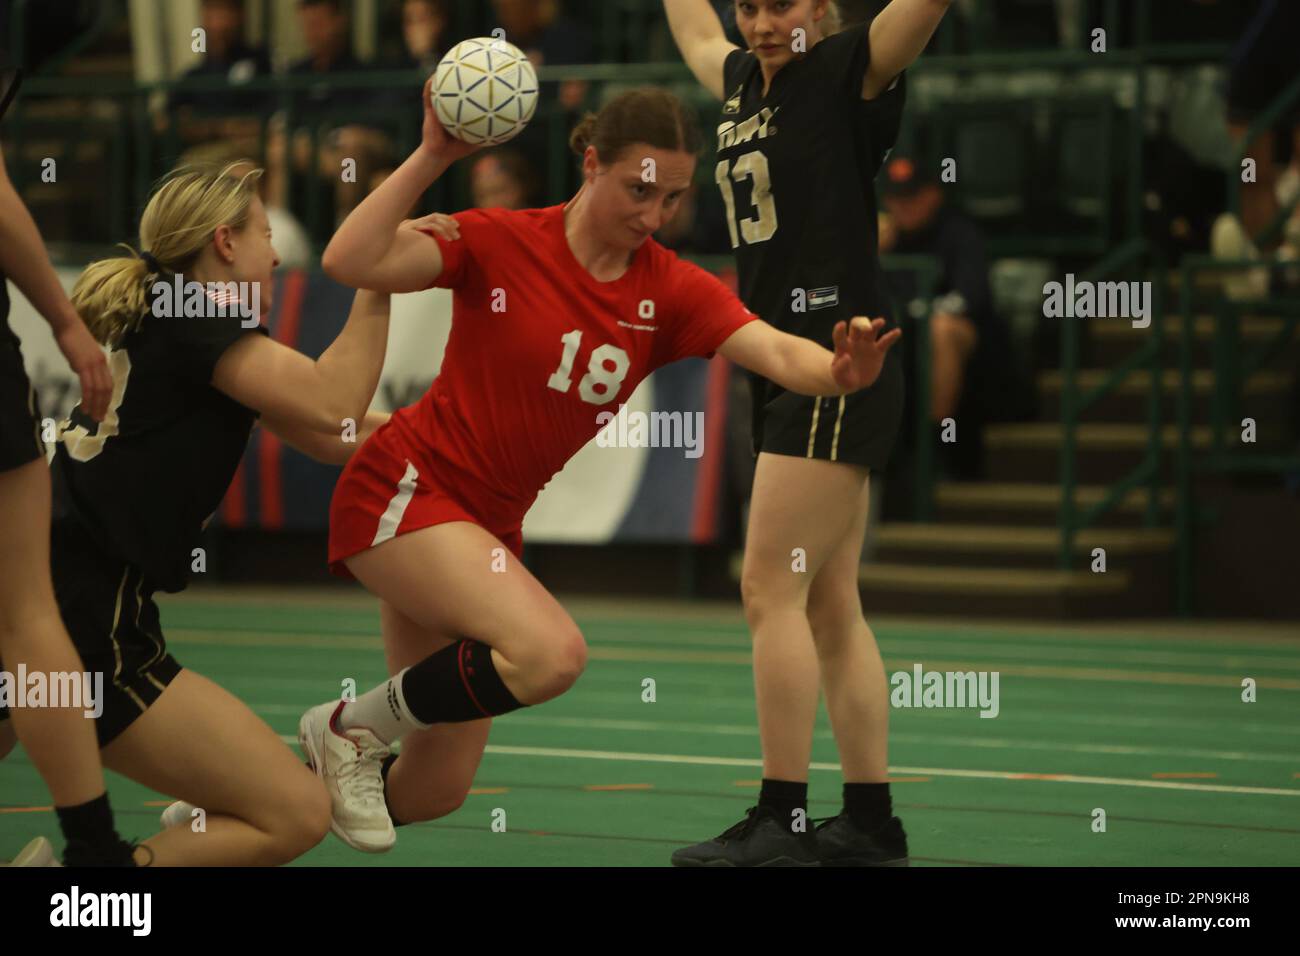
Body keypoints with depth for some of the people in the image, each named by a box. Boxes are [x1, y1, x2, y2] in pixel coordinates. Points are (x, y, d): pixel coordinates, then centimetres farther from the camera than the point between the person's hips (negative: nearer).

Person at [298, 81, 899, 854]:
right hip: (405, 489, -6)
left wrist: (842, 371, -39)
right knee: (551, 651, -31)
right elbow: (351, 263, -24)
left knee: (431, 792, 5)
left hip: (488, 524, 6)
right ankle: (351, 724, -8)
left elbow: (780, 355, -18)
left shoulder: (670, 291, -1)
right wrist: (432, 156, -28)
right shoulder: (501, 243, -12)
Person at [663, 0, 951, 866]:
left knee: (771, 589, -10)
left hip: (838, 370, -8)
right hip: (787, 372, 8)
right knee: (829, 606, 8)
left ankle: (781, 820, -8)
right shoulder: (745, 83, 14)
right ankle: (871, 820, 12)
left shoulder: (849, 73, -7)